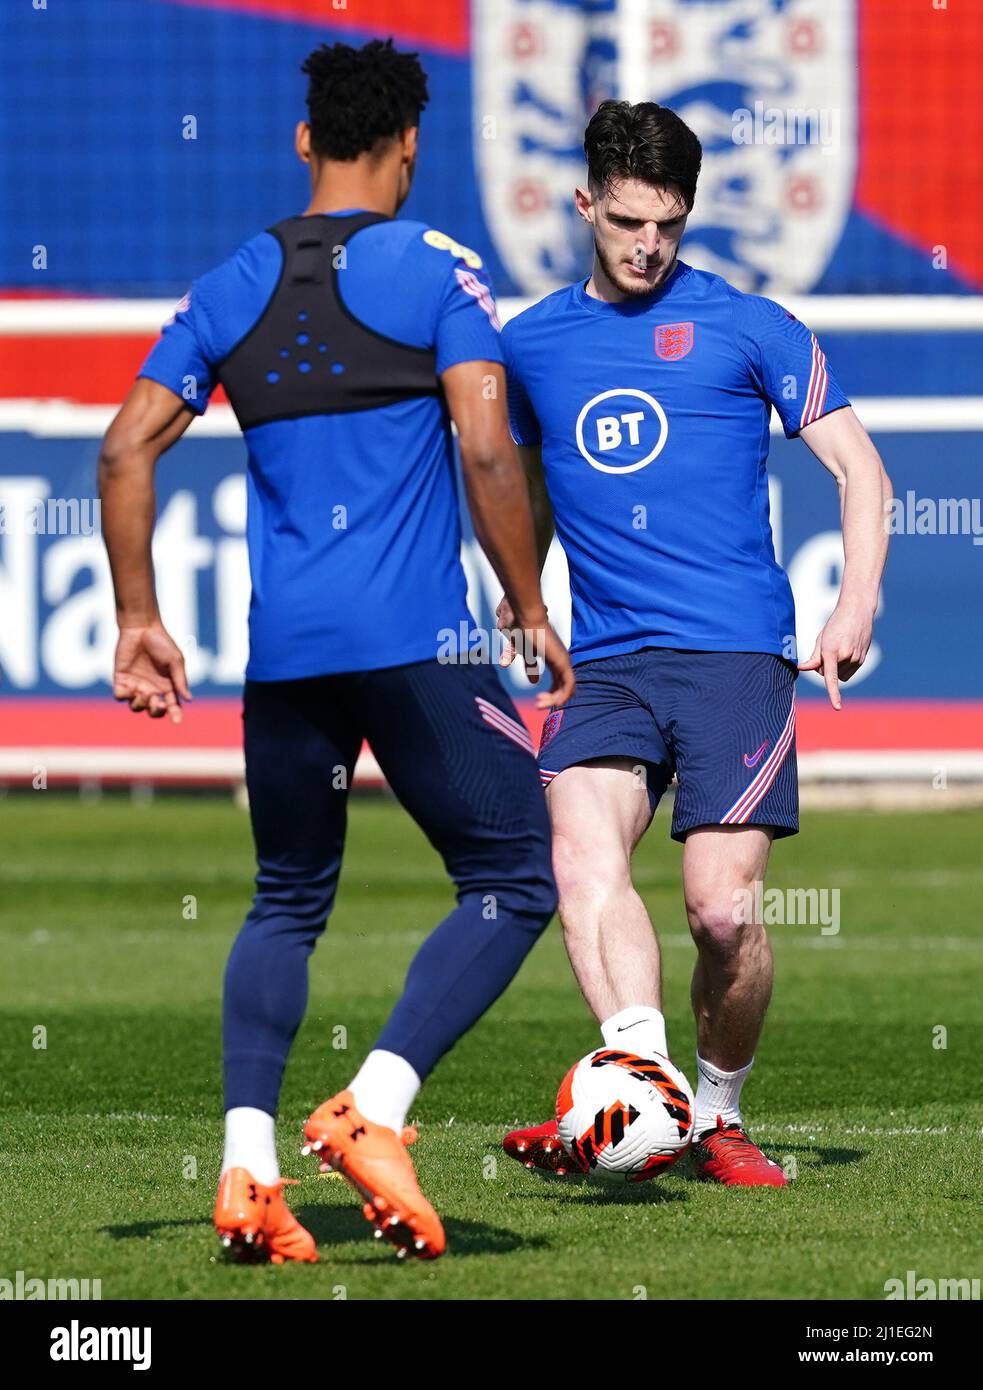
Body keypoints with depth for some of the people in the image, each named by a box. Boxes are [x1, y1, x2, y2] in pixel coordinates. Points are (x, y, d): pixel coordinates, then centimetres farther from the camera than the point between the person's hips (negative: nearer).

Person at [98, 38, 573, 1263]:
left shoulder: (229, 290, 12)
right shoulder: (437, 272, -1)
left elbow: (126, 449, 8)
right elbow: (488, 452, -10)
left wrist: (138, 621, 15)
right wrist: (530, 615, -1)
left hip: (282, 651, 5)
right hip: (416, 642, -5)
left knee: (286, 904, 16)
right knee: (512, 882, 4)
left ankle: (246, 1160, 0)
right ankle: (374, 1108, -14)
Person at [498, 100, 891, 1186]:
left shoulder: (748, 327, 5)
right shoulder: (530, 344, 16)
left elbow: (856, 463, 5)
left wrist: (856, 604, -8)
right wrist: (516, 599, 26)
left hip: (734, 650, -3)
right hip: (603, 665, 3)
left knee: (724, 908, -11)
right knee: (582, 856, -25)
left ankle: (717, 1115, 11)